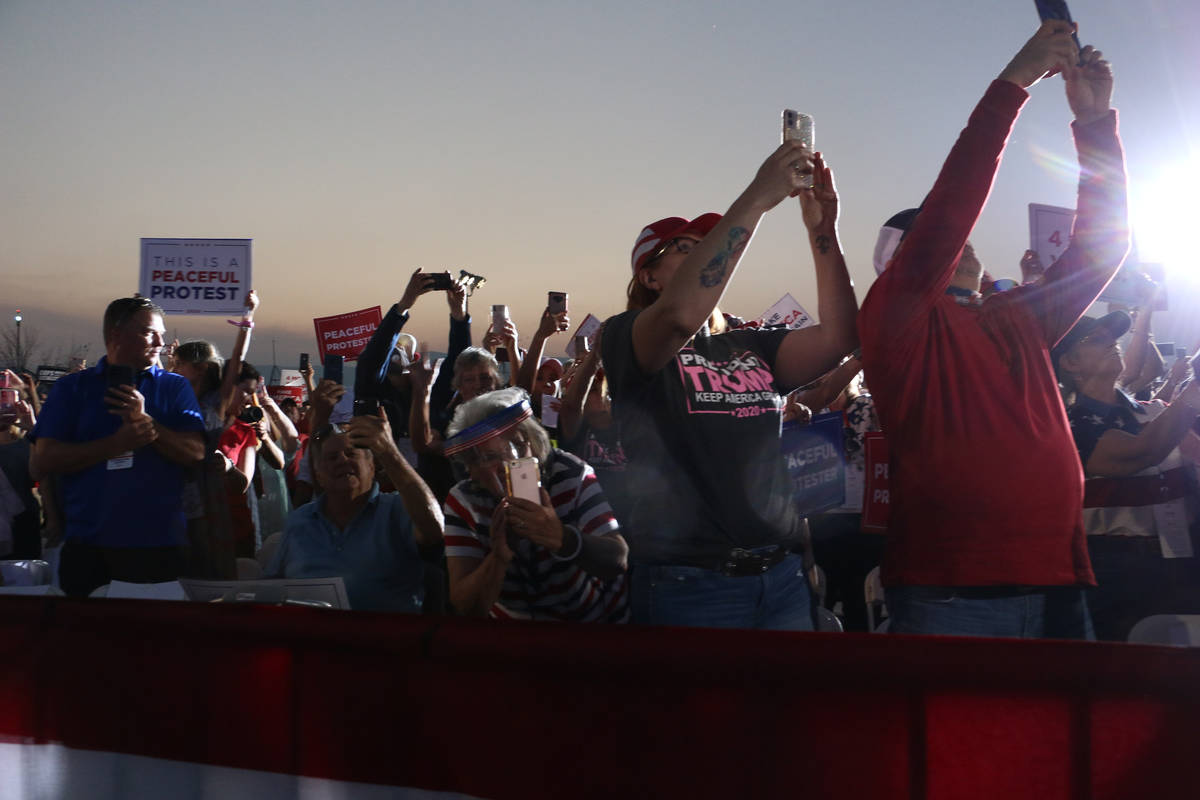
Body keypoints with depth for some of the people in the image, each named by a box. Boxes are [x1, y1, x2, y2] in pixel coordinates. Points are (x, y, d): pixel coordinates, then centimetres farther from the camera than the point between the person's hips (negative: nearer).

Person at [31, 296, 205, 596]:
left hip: (160, 547, 0)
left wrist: (146, 422, -16)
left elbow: (195, 453, -2)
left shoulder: (174, 387, 9)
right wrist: (117, 444, -14)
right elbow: (42, 463, -3)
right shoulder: (72, 388, 7)